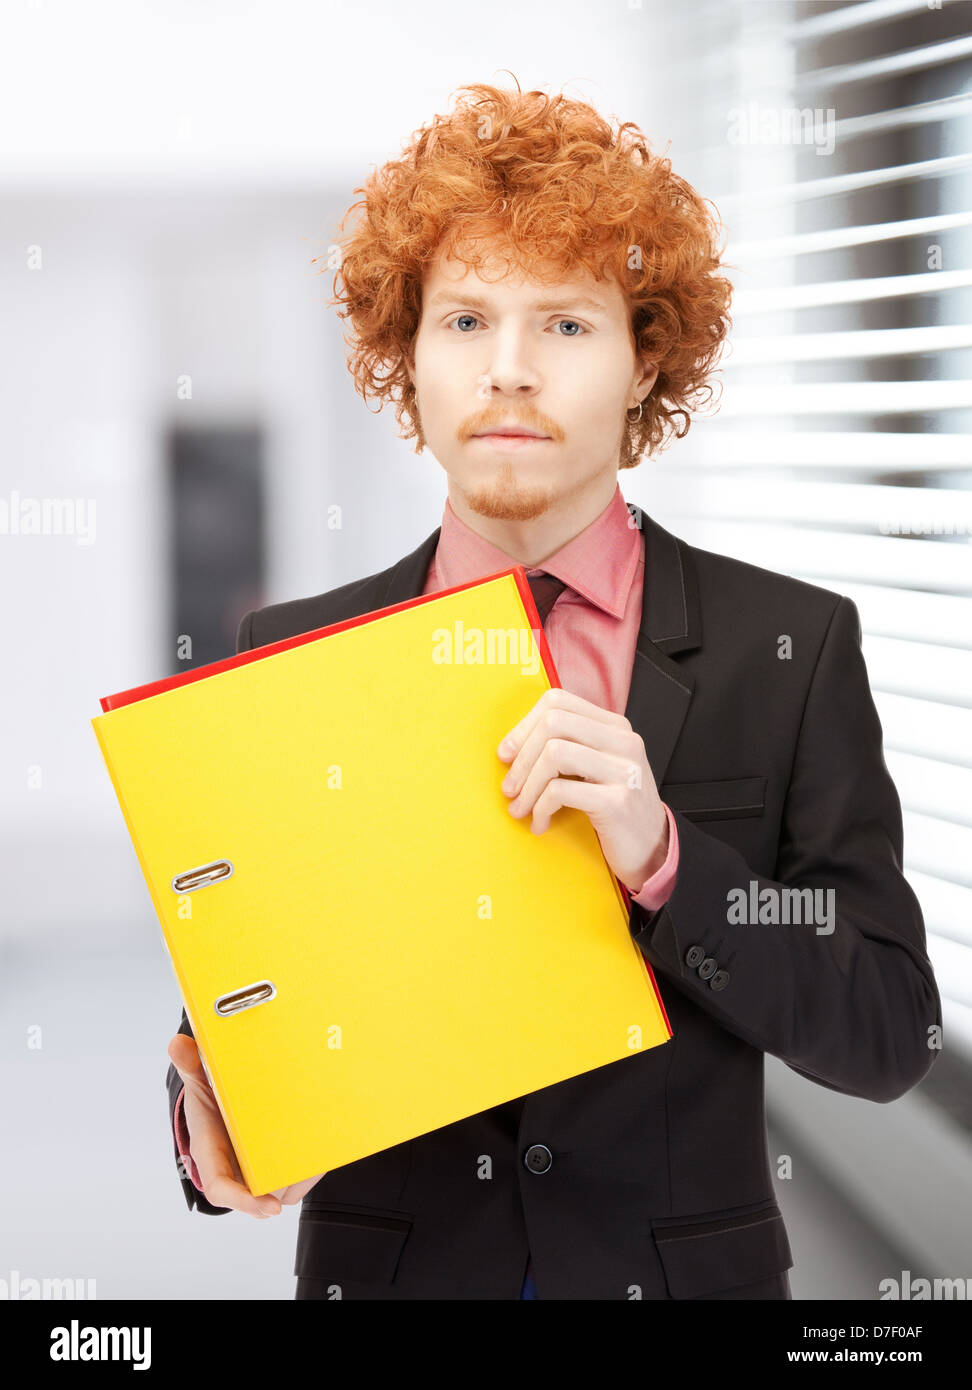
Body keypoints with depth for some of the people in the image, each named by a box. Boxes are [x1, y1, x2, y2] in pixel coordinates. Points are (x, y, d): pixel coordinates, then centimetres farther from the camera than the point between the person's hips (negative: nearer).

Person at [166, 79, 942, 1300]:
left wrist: (661, 859, -22)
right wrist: (212, 1134, -18)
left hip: (679, 1264, -1)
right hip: (386, 1264, 1)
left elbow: (890, 1038, -9)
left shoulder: (791, 649, -6)